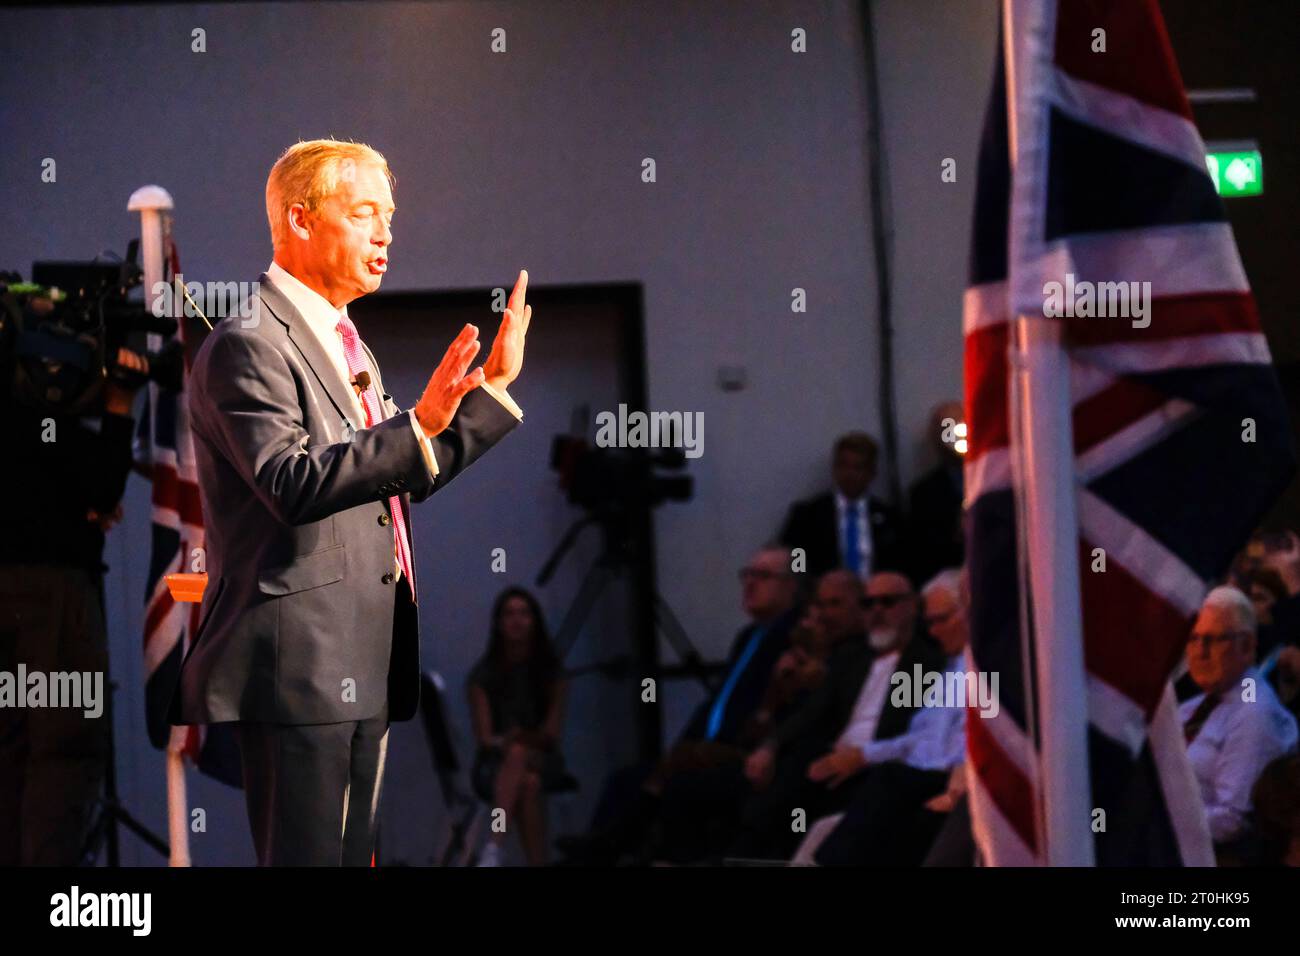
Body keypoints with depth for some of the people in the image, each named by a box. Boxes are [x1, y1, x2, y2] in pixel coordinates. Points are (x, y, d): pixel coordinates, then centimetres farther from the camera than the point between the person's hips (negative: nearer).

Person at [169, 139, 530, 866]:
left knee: (350, 858, 11)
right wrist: (418, 427, -31)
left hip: (363, 668, 10)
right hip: (298, 666, -10)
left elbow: (405, 474, 24)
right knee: (305, 859, -11)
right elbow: (292, 482, -23)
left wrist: (495, 386, 18)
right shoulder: (247, 346, -11)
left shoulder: (347, 346, 21)